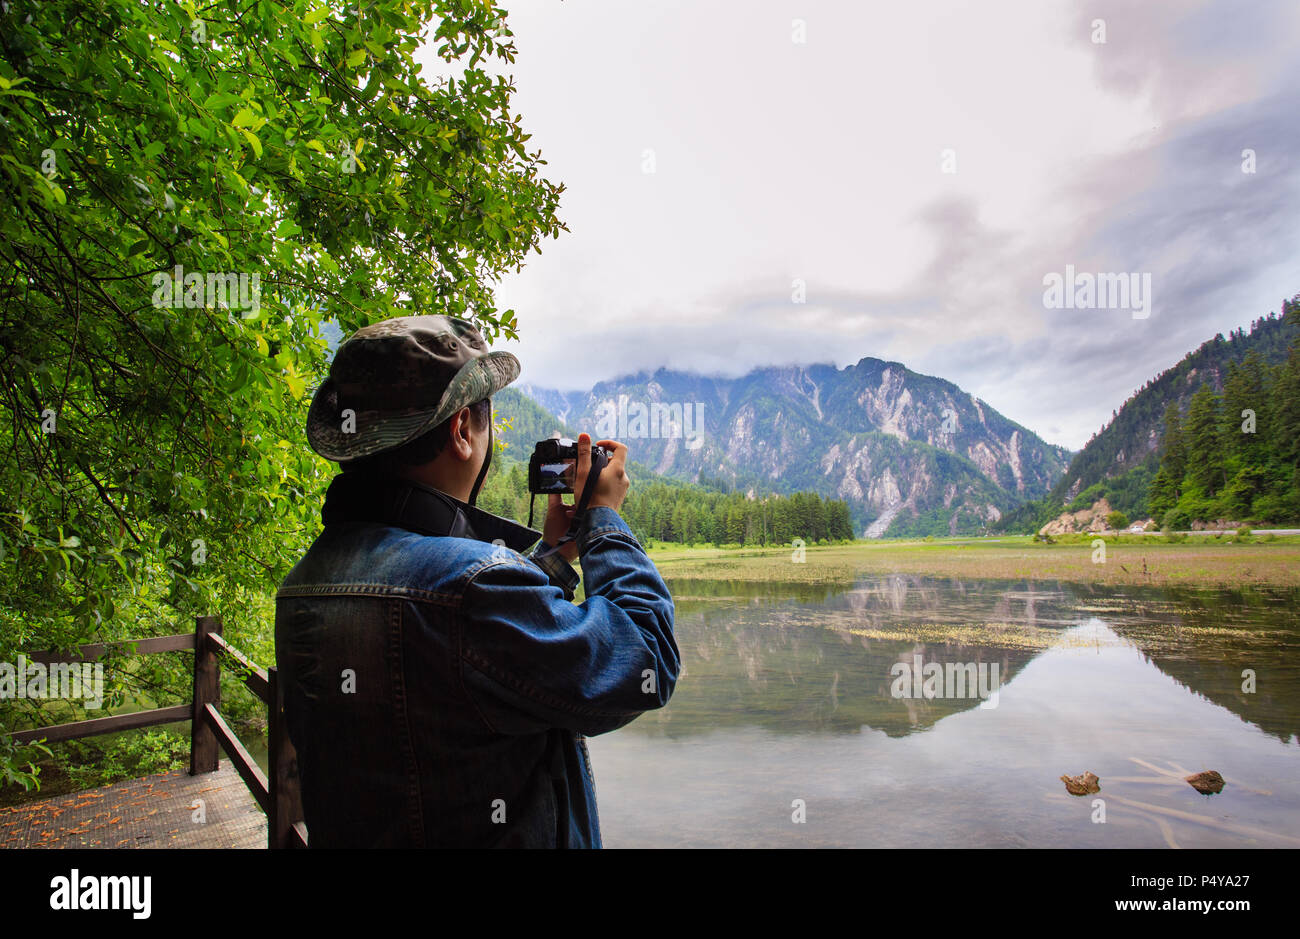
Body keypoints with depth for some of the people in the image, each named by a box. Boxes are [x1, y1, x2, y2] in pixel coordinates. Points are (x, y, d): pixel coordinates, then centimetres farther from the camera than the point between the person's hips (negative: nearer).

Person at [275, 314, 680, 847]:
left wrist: (554, 552, 10)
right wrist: (604, 518, -11)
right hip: (490, 834, -7)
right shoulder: (465, 578, -31)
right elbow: (646, 667, -22)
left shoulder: (309, 579, -2)